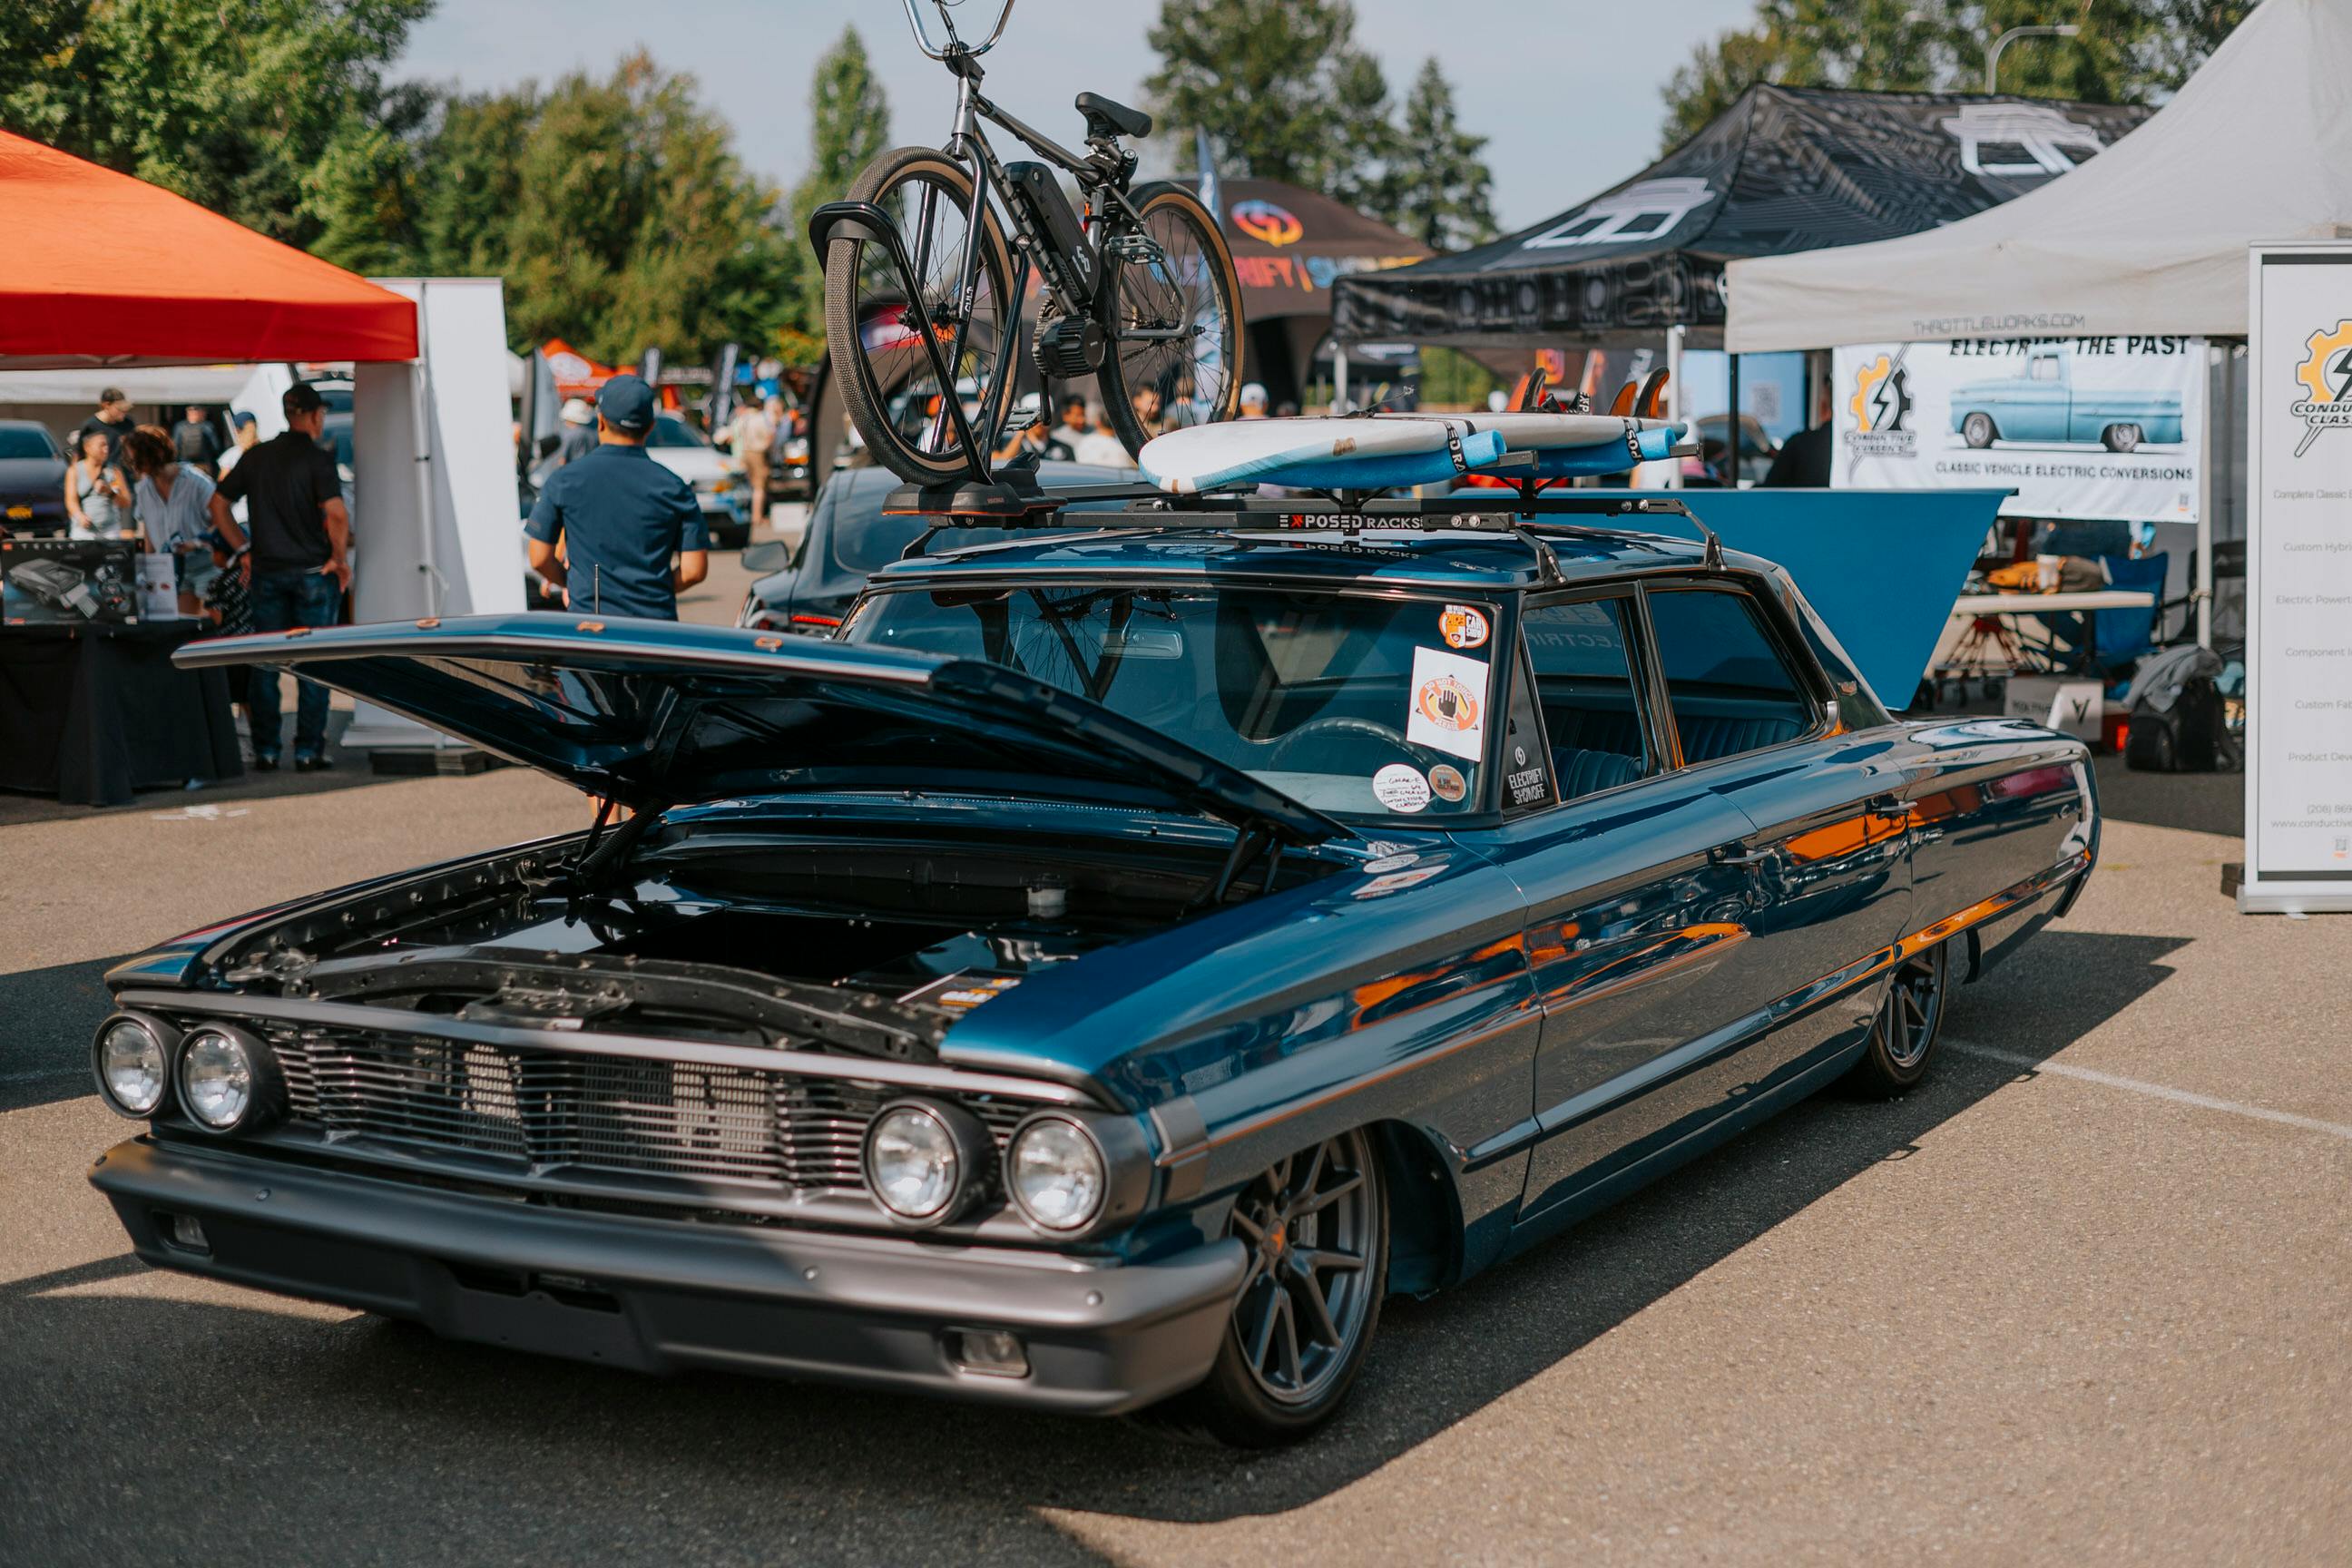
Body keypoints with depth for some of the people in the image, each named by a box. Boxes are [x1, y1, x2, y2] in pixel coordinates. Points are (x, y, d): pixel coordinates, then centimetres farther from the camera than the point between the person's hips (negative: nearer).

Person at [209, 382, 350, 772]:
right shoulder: (316, 459, -10)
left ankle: (265, 750, 10)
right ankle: (307, 751, 2)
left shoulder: (256, 456, 7)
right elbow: (336, 514, -22)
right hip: (313, 571, -4)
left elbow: (219, 503, 12)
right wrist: (340, 558, -9)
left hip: (267, 573, 4)